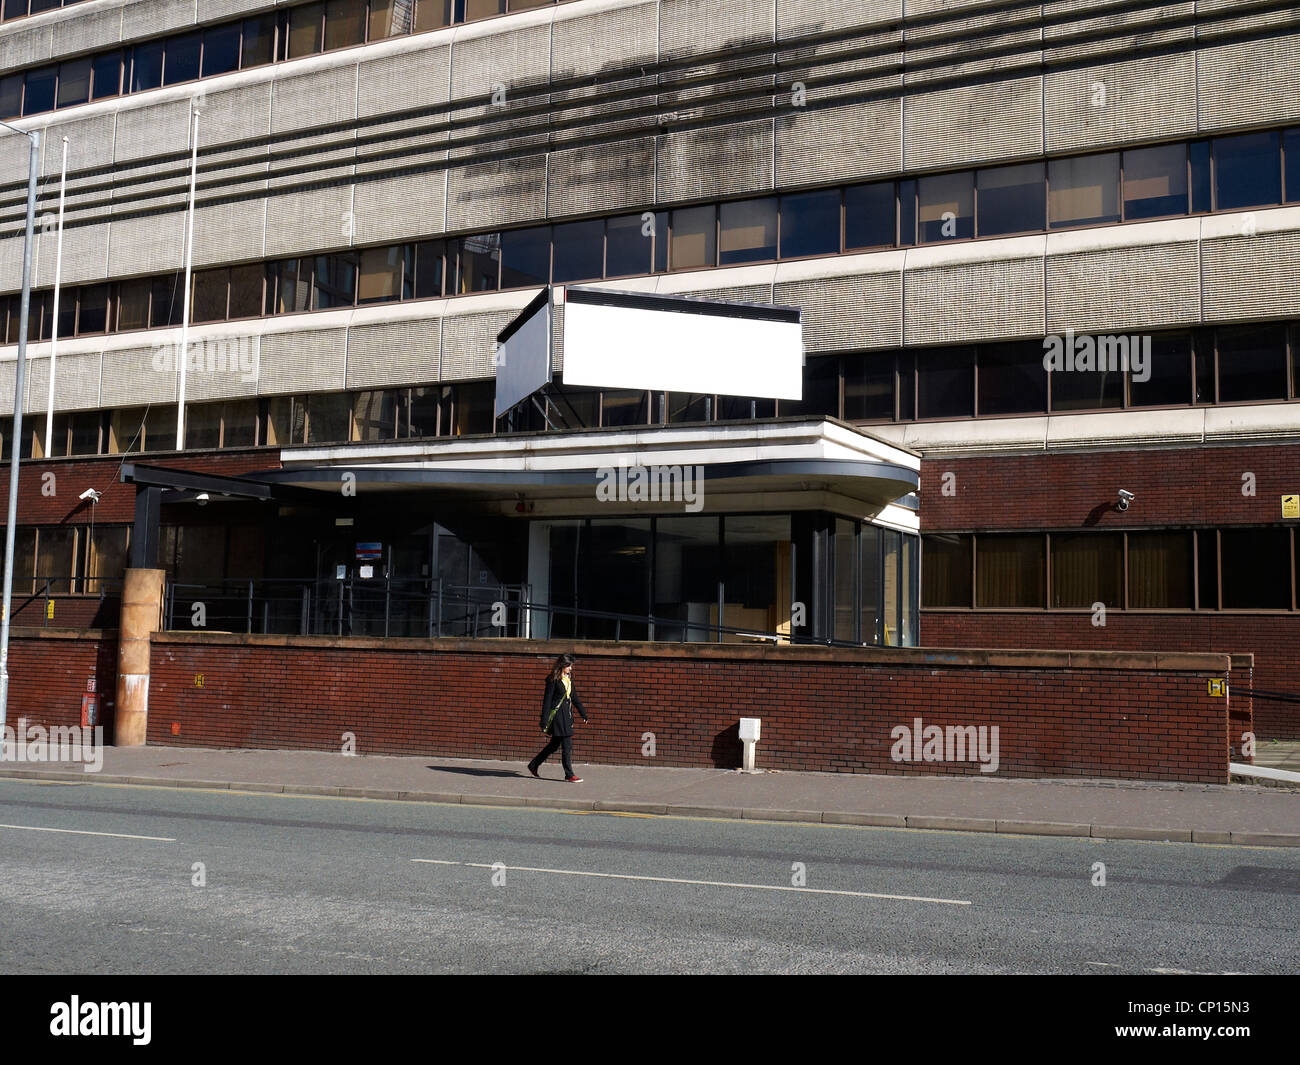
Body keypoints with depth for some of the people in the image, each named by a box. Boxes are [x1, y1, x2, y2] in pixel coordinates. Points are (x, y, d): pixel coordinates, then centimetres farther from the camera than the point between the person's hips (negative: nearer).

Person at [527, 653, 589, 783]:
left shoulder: (569, 679, 13)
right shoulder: (553, 680, -10)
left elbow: (574, 698, 22)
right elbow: (547, 701, -10)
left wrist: (584, 714, 22)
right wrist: (544, 722, -13)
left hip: (567, 715, 8)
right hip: (557, 715, -8)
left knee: (555, 744, 14)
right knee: (567, 744, -7)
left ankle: (533, 765, 27)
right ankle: (569, 775, 1)